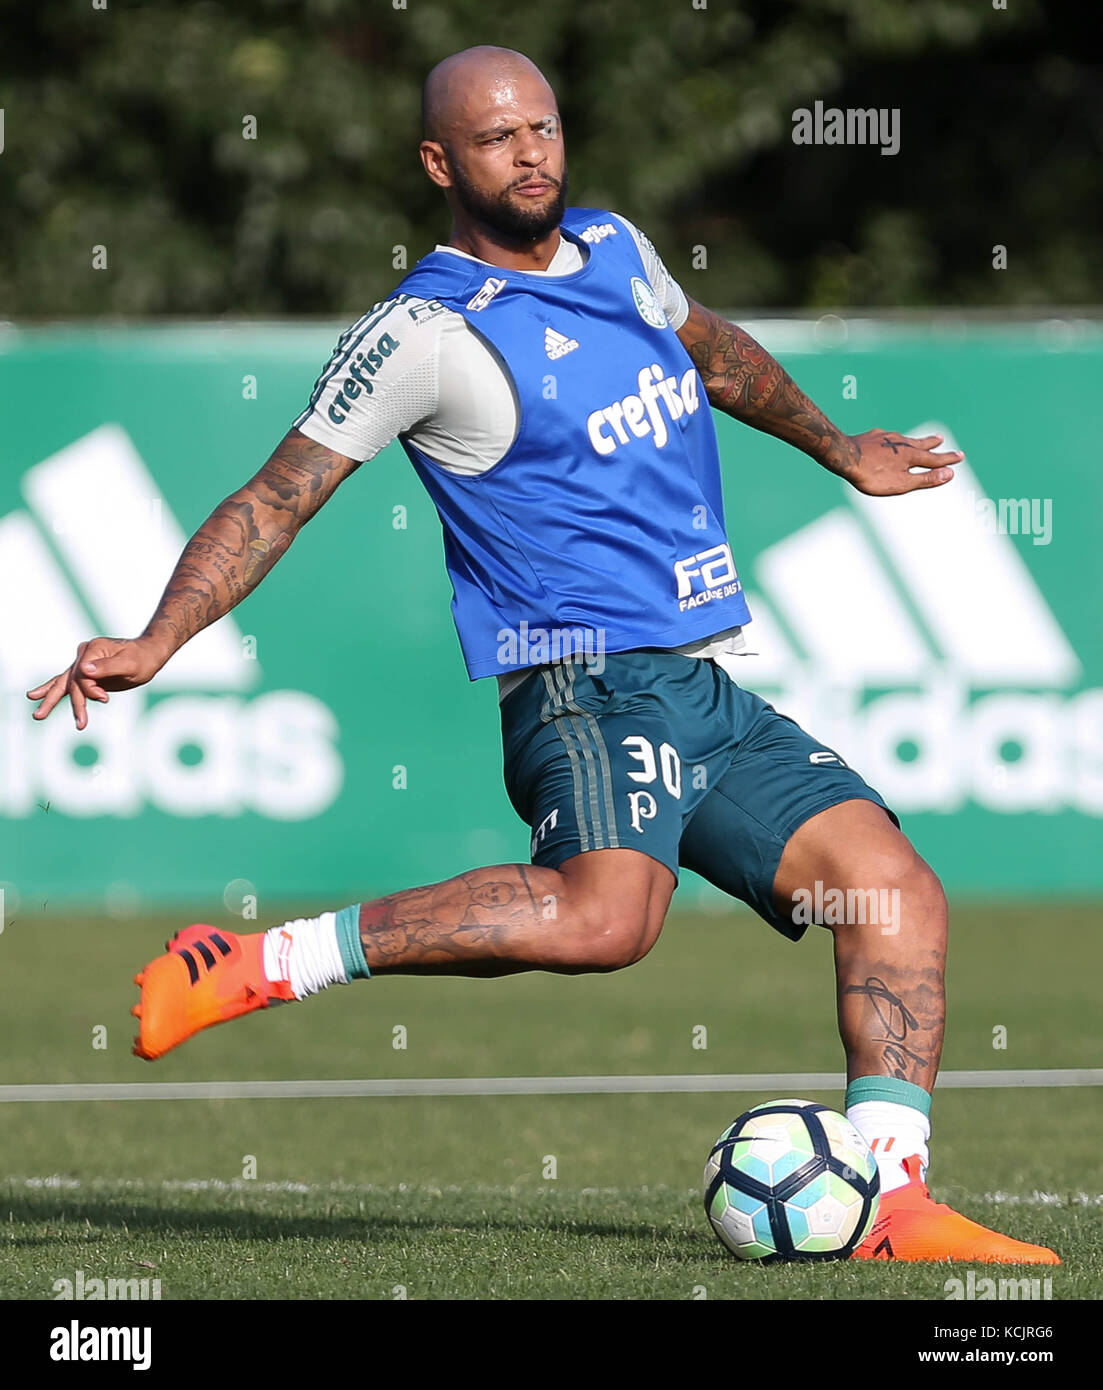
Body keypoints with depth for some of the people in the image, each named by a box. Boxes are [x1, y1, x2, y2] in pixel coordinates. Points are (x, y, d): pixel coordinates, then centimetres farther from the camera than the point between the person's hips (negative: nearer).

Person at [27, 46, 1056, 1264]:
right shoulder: (428, 332, -8)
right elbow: (278, 498, -7)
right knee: (606, 912, -35)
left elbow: (712, 350, 37)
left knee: (897, 888, -5)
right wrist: (156, 642, -17)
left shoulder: (616, 249, 14)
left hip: (717, 702, 8)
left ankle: (890, 1204, -5)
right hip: (591, 687, -8)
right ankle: (256, 966, -29)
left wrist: (840, 452, 46)